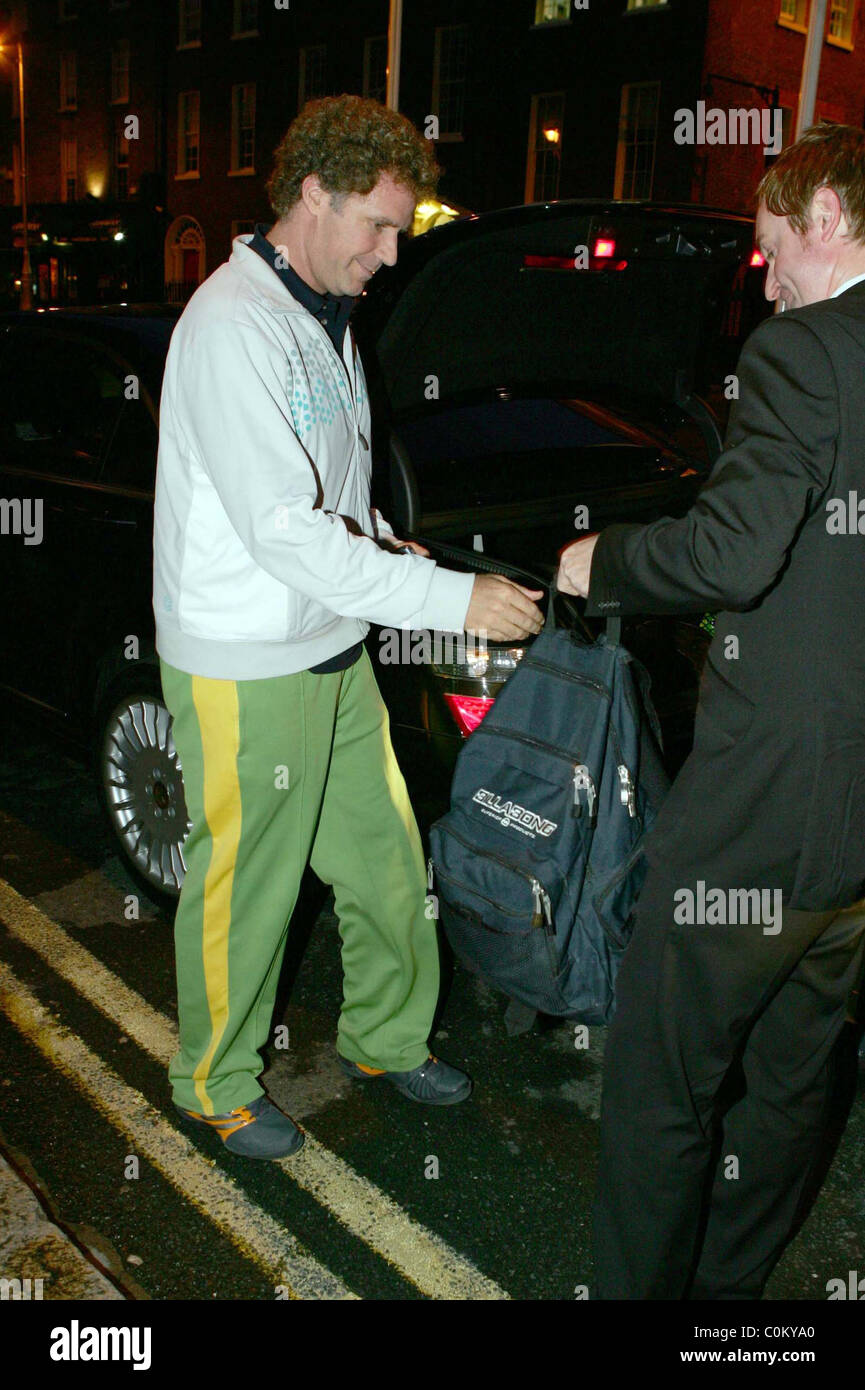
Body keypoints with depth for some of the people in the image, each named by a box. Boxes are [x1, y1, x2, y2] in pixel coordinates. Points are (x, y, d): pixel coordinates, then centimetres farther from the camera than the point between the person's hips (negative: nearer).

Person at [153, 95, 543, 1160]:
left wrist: (386, 552, 7)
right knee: (244, 890, 6)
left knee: (385, 860, 17)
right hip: (242, 672, -9)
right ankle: (215, 1084, 30)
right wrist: (449, 599, -26)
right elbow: (281, 530, -27)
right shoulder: (232, 324, -19)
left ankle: (385, 1037, 38)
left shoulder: (323, 314, 13)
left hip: (333, 651, 9)